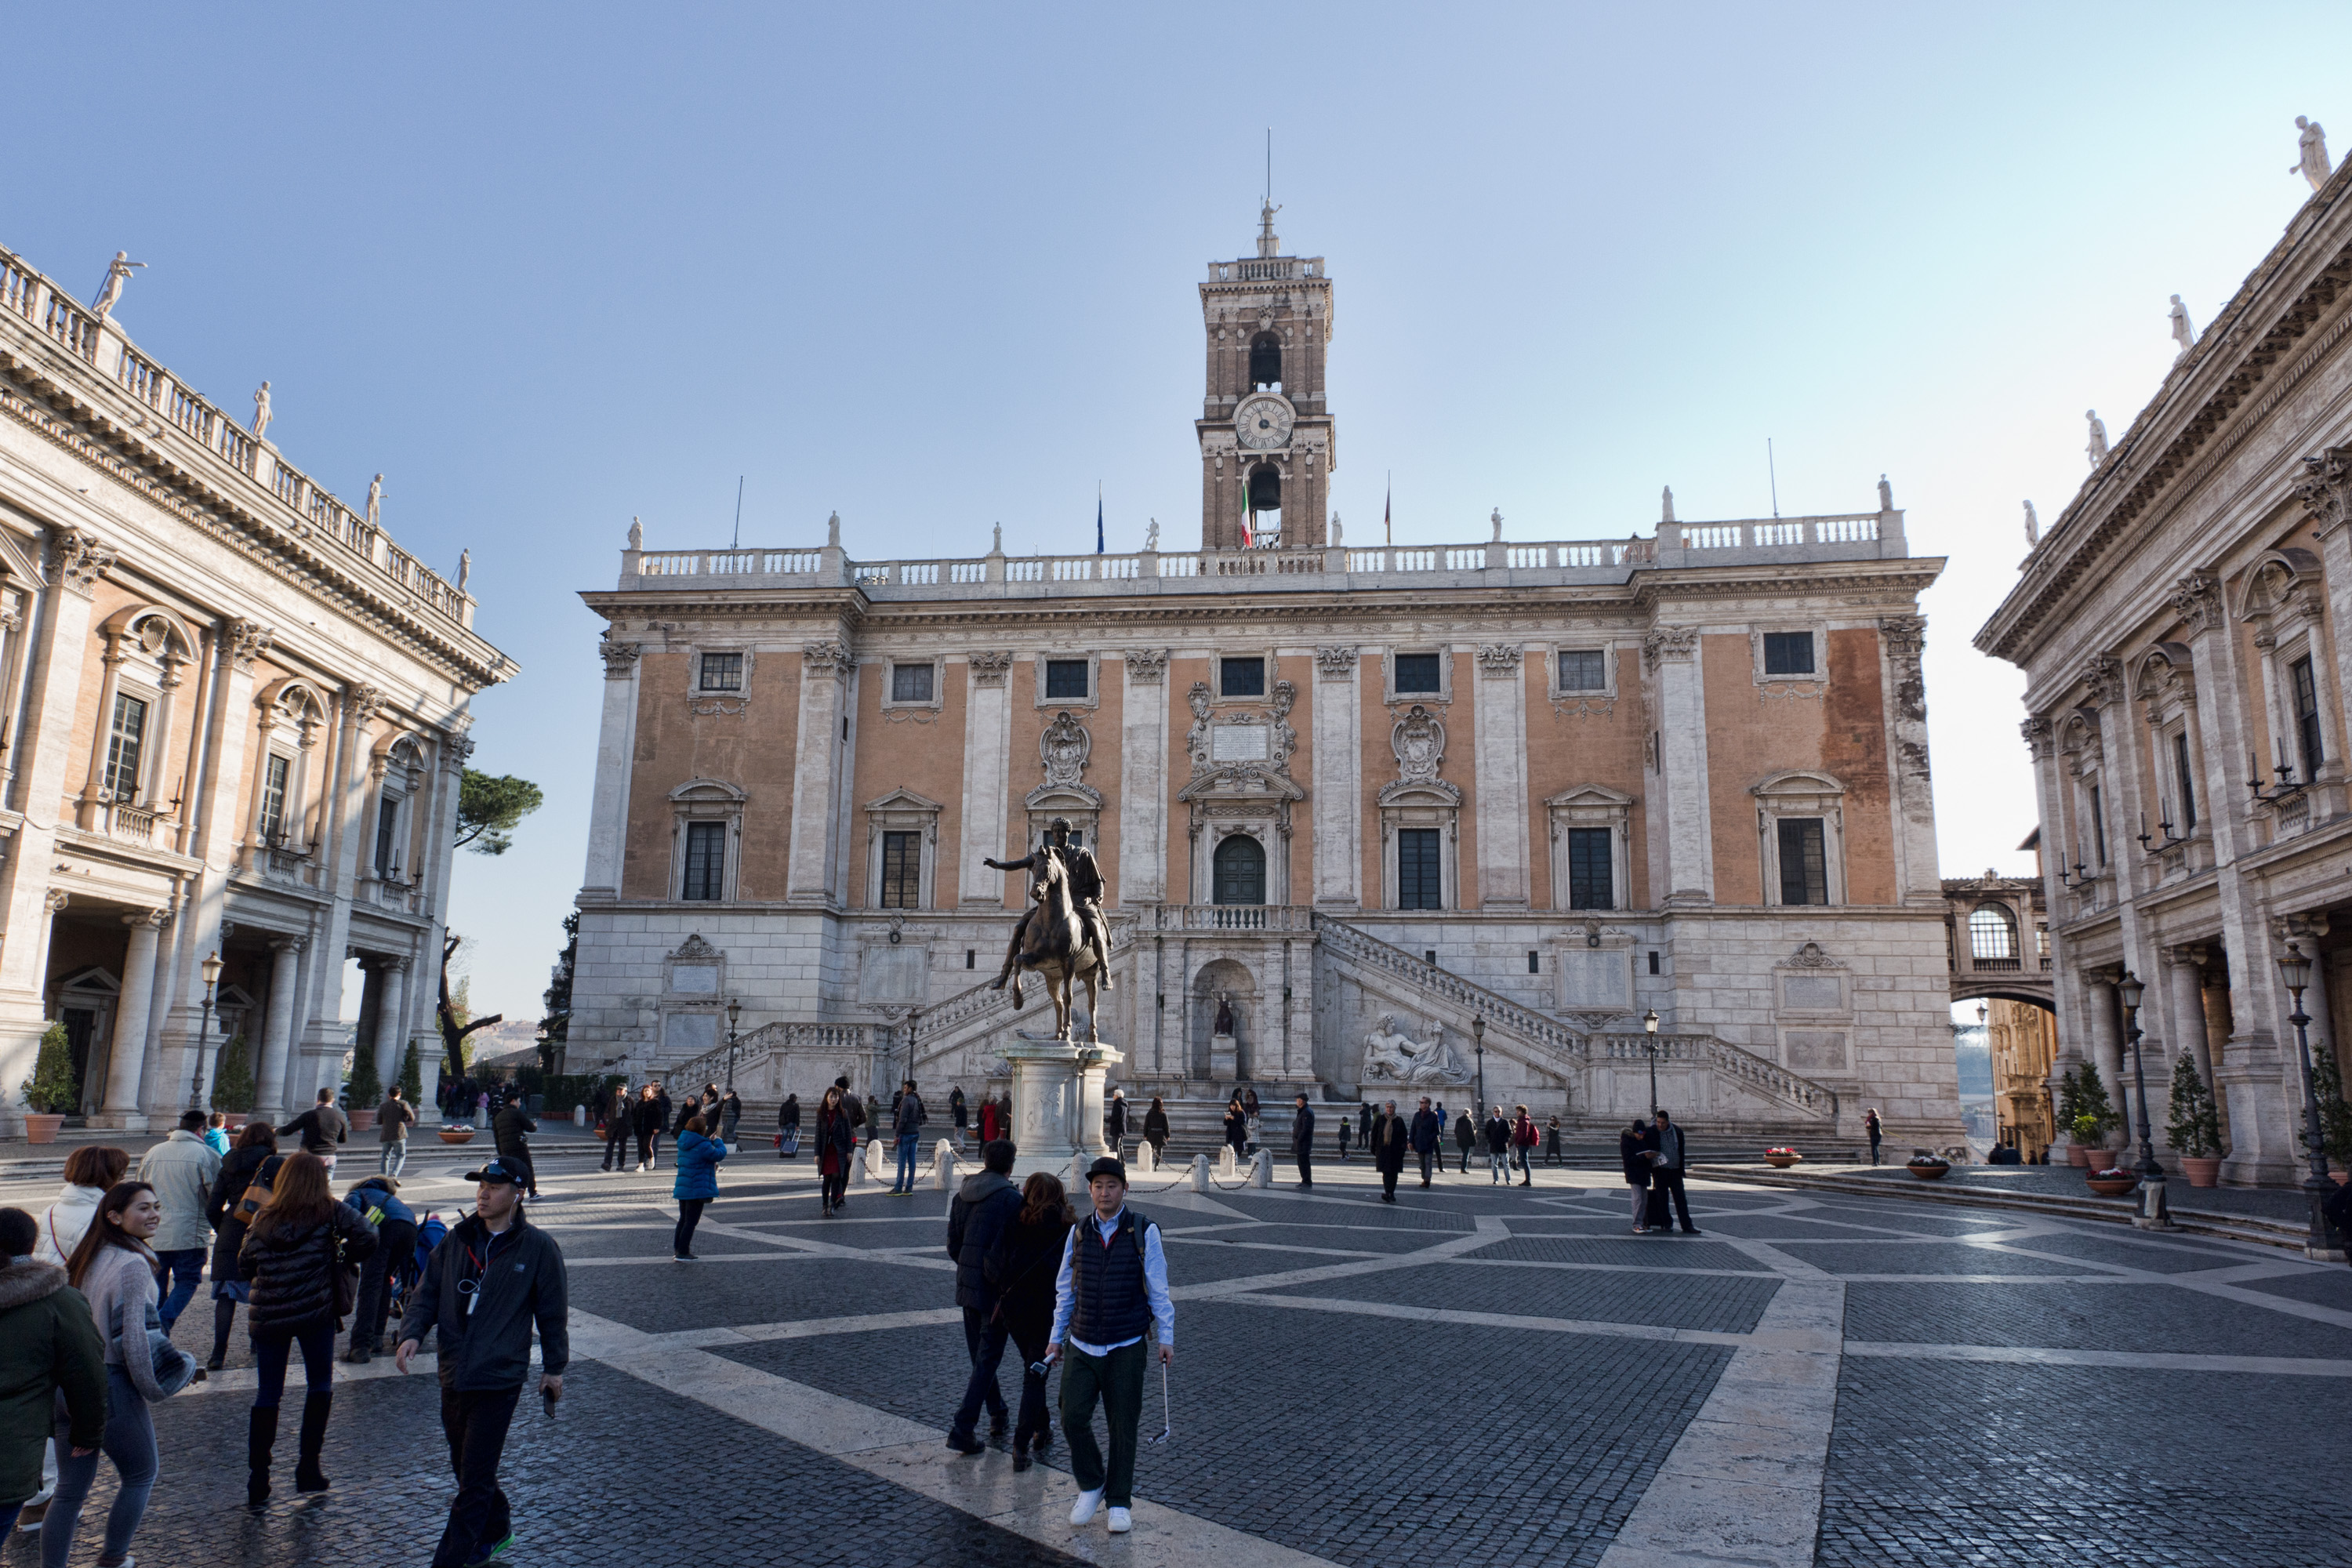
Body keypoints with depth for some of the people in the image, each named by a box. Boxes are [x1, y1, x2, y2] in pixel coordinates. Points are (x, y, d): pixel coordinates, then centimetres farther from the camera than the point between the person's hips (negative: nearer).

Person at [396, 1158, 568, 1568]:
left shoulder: (538, 1247, -8)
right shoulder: (456, 1240, 3)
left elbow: (552, 1313, 0)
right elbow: (427, 1293, 9)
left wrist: (554, 1367, 5)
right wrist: (412, 1333, -9)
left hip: (499, 1379, -5)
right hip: (453, 1375, 5)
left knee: (475, 1480, -3)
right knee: (465, 1467, 19)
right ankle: (496, 1529, 41)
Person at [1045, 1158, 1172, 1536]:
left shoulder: (1144, 1231, -5)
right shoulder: (1078, 1232, 5)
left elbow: (1158, 1288, -1)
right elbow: (1065, 1288, 13)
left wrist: (1166, 1337, -3)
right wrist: (1056, 1336, 15)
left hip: (1126, 1348, -2)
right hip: (1082, 1345, 3)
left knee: (1123, 1426, 3)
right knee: (1073, 1417, -5)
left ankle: (1119, 1502, 19)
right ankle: (1091, 1485, 20)